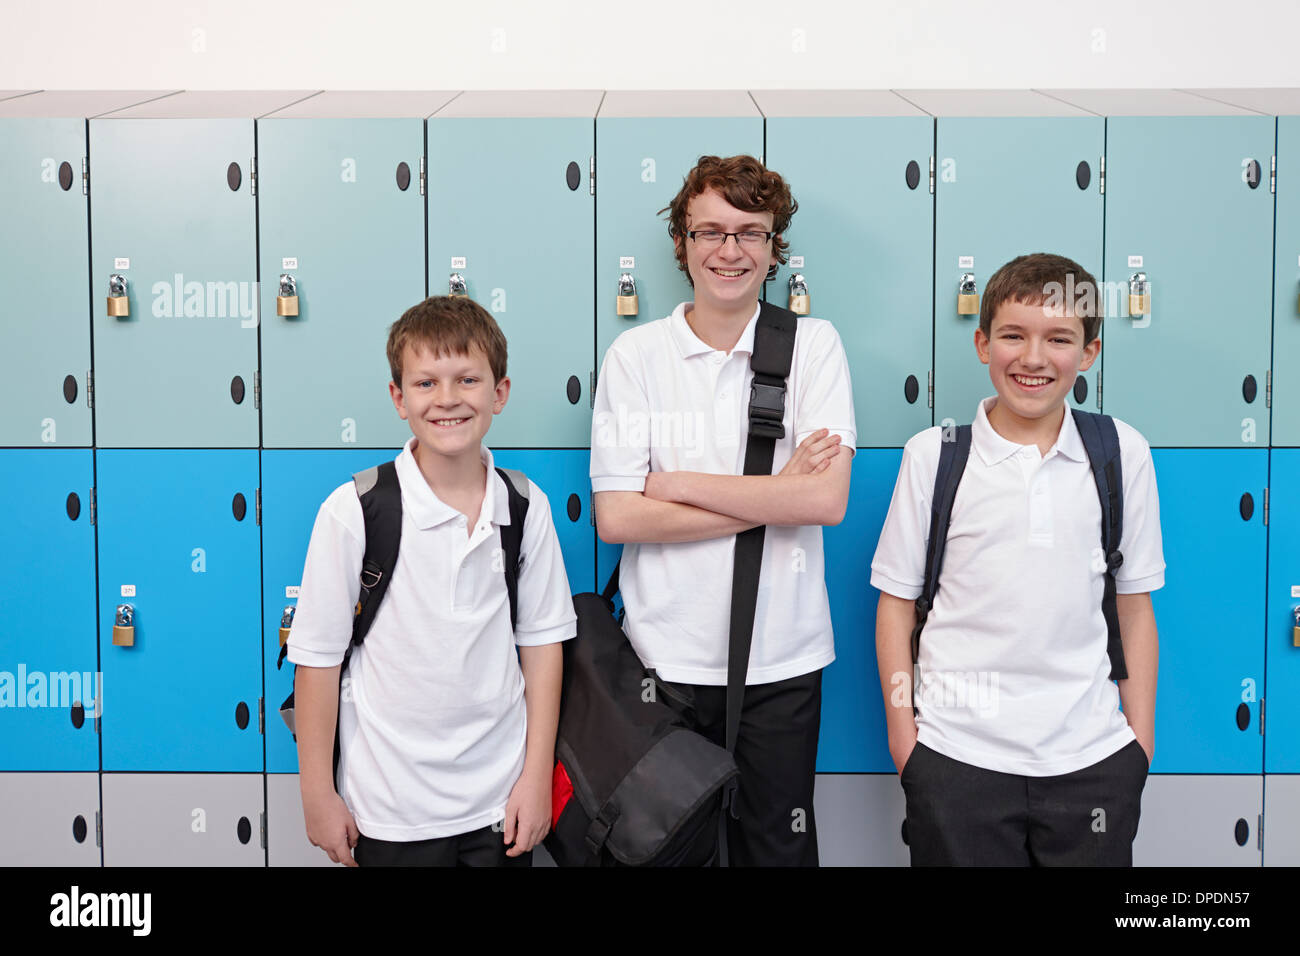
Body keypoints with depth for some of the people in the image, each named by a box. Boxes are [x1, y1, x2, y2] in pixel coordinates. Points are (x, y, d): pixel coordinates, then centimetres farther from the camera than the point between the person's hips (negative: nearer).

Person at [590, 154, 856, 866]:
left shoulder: (813, 345, 0)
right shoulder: (634, 356, -1)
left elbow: (827, 499, -12)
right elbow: (616, 517, -9)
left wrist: (677, 484, -12)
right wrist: (771, 498, -12)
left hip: (782, 660, 0)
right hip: (667, 658, 0)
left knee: (778, 848, 11)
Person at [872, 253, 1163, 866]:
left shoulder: (1123, 454, 3)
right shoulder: (932, 454, -1)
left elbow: (1135, 604, 7)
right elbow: (896, 597, 3)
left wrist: (1141, 736, 6)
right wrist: (900, 720, 0)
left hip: (1090, 757, 1)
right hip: (956, 755, -1)